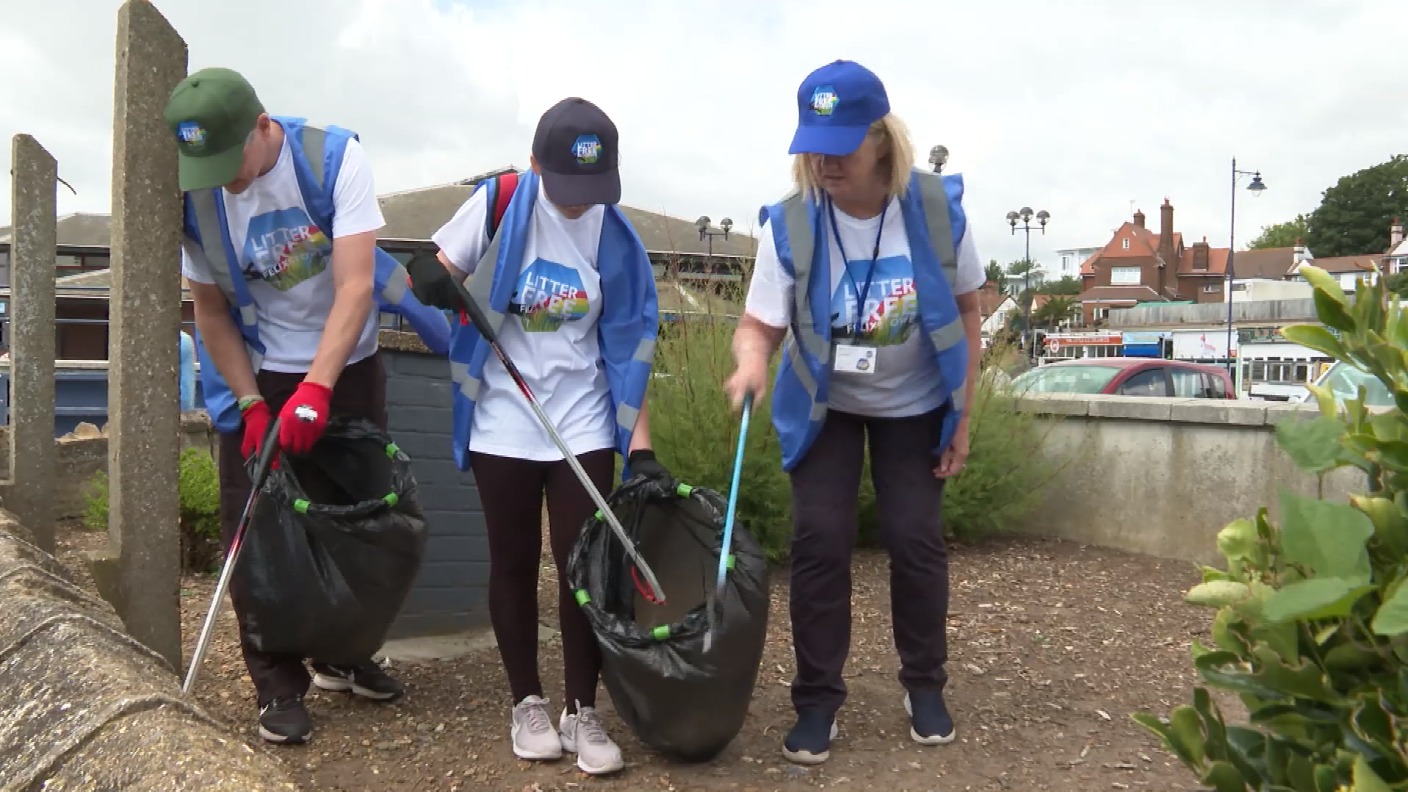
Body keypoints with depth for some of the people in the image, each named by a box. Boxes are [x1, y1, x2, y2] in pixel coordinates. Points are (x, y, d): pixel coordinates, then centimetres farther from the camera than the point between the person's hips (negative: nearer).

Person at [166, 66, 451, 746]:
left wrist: (314, 389, -36)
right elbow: (211, 312, -5)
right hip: (260, 376, 0)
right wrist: (253, 404, -15)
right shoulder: (194, 199, -14)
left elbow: (355, 284, -27)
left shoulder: (333, 158, -21)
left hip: (347, 364, 0)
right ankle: (278, 684, 10)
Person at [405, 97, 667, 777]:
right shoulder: (497, 205, -9)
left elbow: (628, 348, -4)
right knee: (513, 563, 10)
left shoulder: (614, 235, -5)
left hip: (585, 425, 1)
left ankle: (581, 711, 14)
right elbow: (435, 274, 0)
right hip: (503, 423, 0)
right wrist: (433, 281, -25)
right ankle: (527, 703, 25)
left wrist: (641, 445, -10)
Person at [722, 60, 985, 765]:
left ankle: (925, 685, 23)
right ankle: (817, 699, 10)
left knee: (916, 540, 1)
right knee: (819, 542, -5)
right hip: (825, 405, 0)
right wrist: (750, 361, -45)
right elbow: (759, 322, -19)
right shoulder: (789, 223, -22)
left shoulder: (938, 206, -20)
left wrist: (961, 418, -7)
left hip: (915, 405, 1)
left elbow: (966, 314, -8)